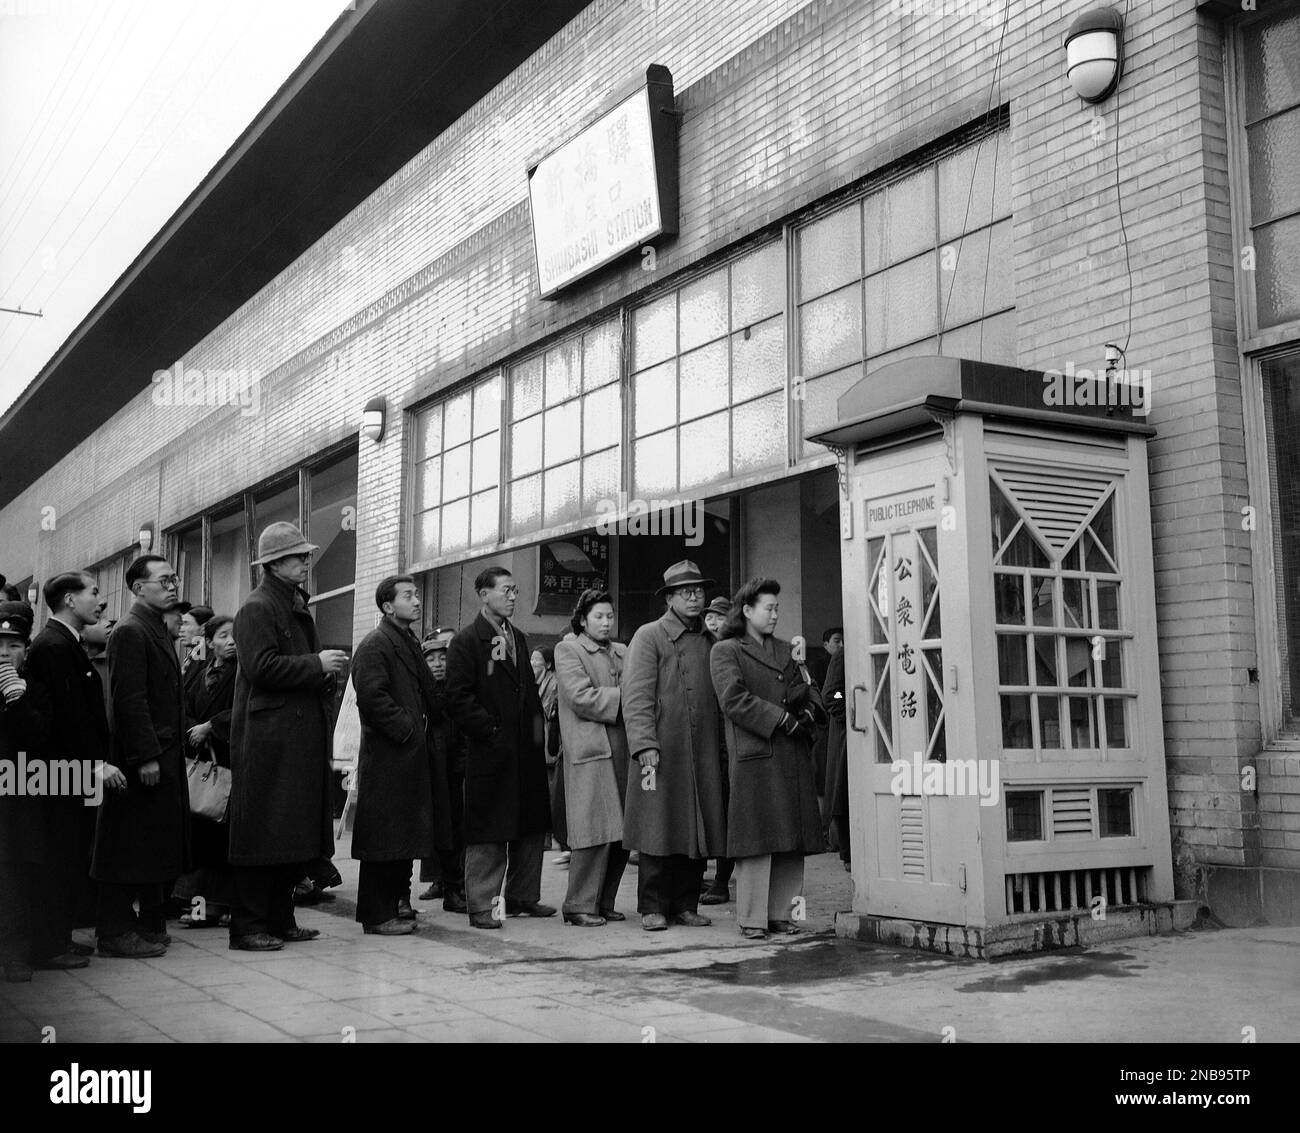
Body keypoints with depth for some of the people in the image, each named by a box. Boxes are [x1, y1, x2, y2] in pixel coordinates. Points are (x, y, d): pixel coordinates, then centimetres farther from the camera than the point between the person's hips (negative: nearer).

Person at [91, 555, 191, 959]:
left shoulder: (157, 630, 18)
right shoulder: (130, 632, -12)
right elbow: (130, 699, -19)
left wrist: (176, 748, 16)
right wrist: (146, 756, -23)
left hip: (163, 755, 10)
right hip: (143, 758, -10)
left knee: (154, 845, 13)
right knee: (129, 847, -3)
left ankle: (149, 925, 21)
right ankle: (115, 933, 4)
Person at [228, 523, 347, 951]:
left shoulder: (297, 607, 21)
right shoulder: (256, 609, -8)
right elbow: (261, 667, -20)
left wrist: (326, 669, 12)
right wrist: (316, 665, -15)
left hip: (301, 736, 9)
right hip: (268, 737, -9)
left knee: (294, 835, 11)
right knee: (262, 835, -5)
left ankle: (280, 920, 20)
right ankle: (248, 927, 1)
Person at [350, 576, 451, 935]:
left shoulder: (410, 644, 19)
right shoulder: (374, 645, -11)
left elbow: (426, 695, 25)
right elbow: (372, 697, -20)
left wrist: (427, 720, 9)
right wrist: (406, 729, -17)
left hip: (413, 755, 9)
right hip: (386, 757, -9)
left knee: (406, 834, 14)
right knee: (384, 837, -4)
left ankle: (397, 902, 24)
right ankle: (377, 915, 3)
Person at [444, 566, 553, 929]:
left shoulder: (518, 638, 17)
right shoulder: (466, 640, -5)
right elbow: (459, 698, -11)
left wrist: (537, 728, 9)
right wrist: (491, 730, -14)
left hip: (526, 750, 7)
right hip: (490, 750, -7)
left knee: (532, 827, 11)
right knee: (487, 832, -2)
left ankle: (523, 897, 23)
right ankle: (482, 905, 5)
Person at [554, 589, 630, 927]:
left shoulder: (623, 652, 22)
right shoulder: (568, 650, 2)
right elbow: (581, 697, -10)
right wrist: (622, 697, -9)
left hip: (623, 750, 6)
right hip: (589, 751, -6)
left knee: (622, 832, 6)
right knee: (595, 831, -8)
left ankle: (604, 902, 17)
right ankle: (580, 905, 1)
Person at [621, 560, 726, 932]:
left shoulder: (712, 641, 16)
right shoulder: (649, 636, 0)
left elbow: (724, 697, 19)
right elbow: (637, 696, -8)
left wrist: (724, 747, 10)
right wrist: (645, 746, -17)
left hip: (704, 754, 5)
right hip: (662, 752, -5)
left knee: (698, 830, 6)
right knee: (658, 832, -2)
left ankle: (685, 905, 17)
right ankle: (652, 908, 7)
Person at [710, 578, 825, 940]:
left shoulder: (784, 649, 23)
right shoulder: (725, 651, 2)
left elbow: (806, 690, 22)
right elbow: (733, 699, -10)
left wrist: (807, 713, -1)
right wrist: (782, 720, -13)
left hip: (794, 756, 6)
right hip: (755, 755, -6)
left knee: (793, 841, 5)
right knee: (758, 840, -6)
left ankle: (780, 912, 13)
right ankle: (752, 918, 1)